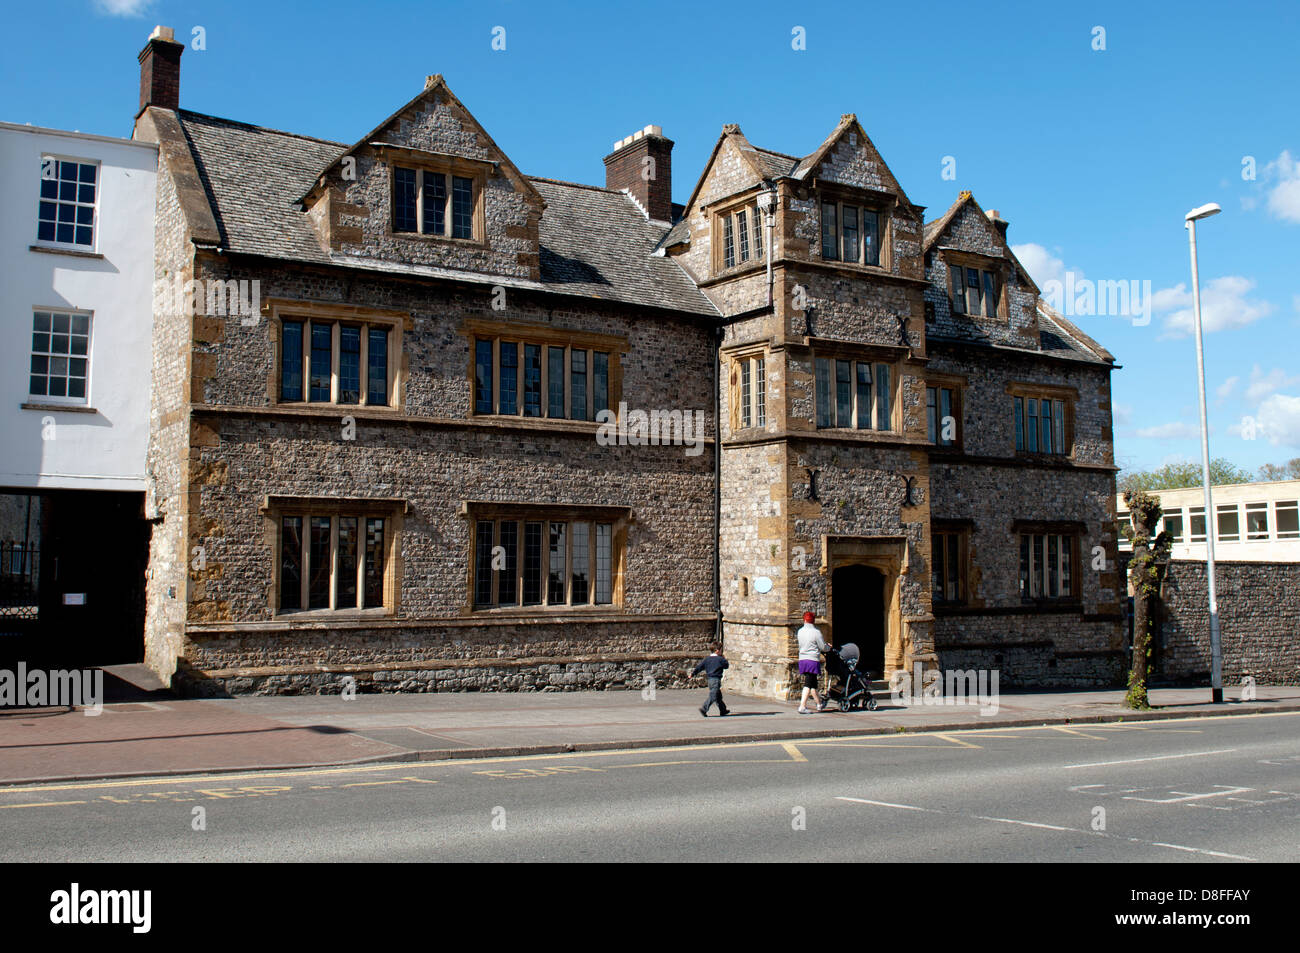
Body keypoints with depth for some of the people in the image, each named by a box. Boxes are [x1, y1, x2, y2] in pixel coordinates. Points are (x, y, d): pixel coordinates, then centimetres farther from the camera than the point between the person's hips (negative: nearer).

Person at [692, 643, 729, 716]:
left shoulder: (707, 659, 8)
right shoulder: (720, 659, -9)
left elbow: (699, 667, 8)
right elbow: (727, 665, 6)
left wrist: (693, 674, 16)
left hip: (709, 679, 8)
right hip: (716, 679, -8)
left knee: (718, 696, 18)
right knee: (713, 696, -9)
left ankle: (723, 710, 28)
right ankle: (703, 708, -21)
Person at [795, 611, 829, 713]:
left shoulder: (800, 631, 7)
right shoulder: (816, 632, -10)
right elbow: (823, 647, -7)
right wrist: (829, 647, 19)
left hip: (802, 659, 6)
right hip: (813, 660, -6)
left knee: (813, 683, 18)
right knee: (808, 684, -6)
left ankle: (819, 704, 31)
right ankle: (802, 706, -13)